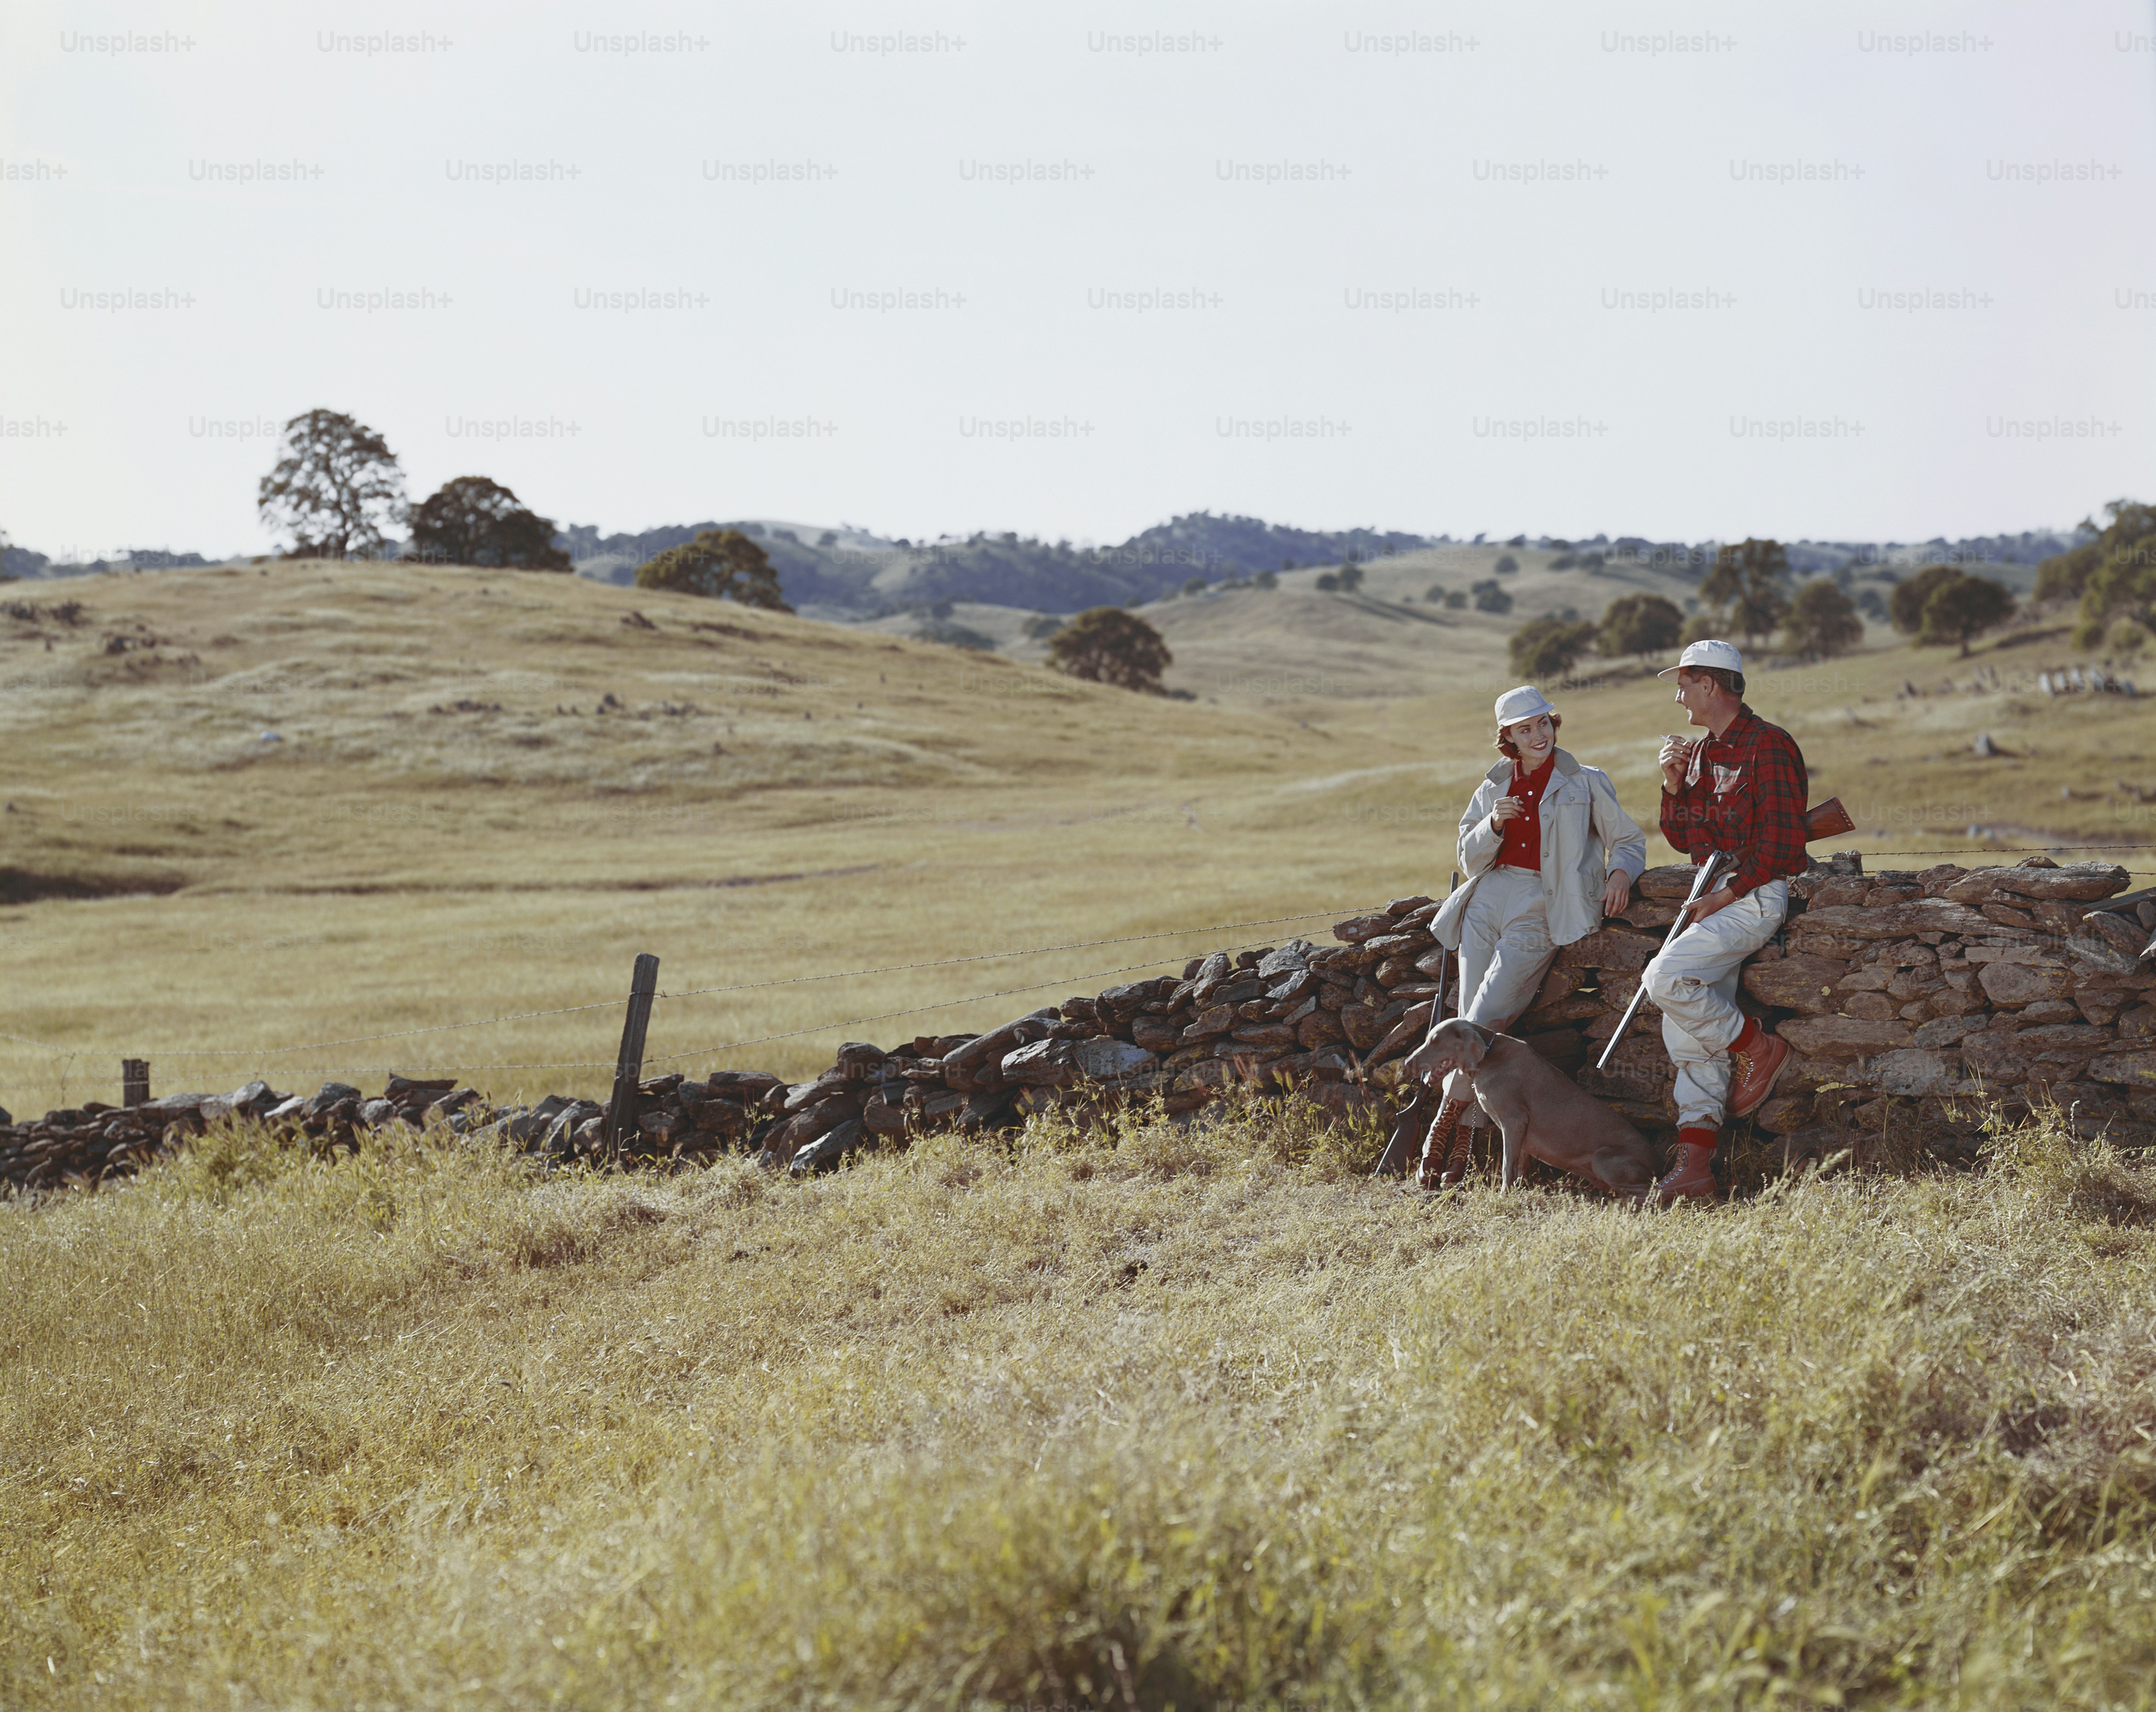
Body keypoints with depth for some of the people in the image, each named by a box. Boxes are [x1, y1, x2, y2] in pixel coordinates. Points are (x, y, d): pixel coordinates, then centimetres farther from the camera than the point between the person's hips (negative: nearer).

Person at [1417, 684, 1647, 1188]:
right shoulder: (1492, 791, 20)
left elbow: (1628, 839, 13)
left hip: (1540, 907, -4)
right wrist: (1493, 826, -1)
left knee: (1485, 1017, -17)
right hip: (1488, 900, 4)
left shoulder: (1586, 784, 13)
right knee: (1471, 1022, -7)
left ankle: (1444, 1125, -11)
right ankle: (1460, 1146, -7)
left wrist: (1620, 870, -9)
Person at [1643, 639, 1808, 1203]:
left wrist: (1729, 893, -17)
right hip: (1714, 899, 9)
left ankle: (1757, 1047, -4)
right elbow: (1682, 839, 20)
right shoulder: (1697, 752, 17)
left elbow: (1780, 840, -15)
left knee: (1665, 978, -26)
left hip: (1755, 897, -8)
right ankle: (1695, 1167, -4)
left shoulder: (1769, 746, -10)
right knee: (1689, 1033, -2)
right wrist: (1674, 787, 4)